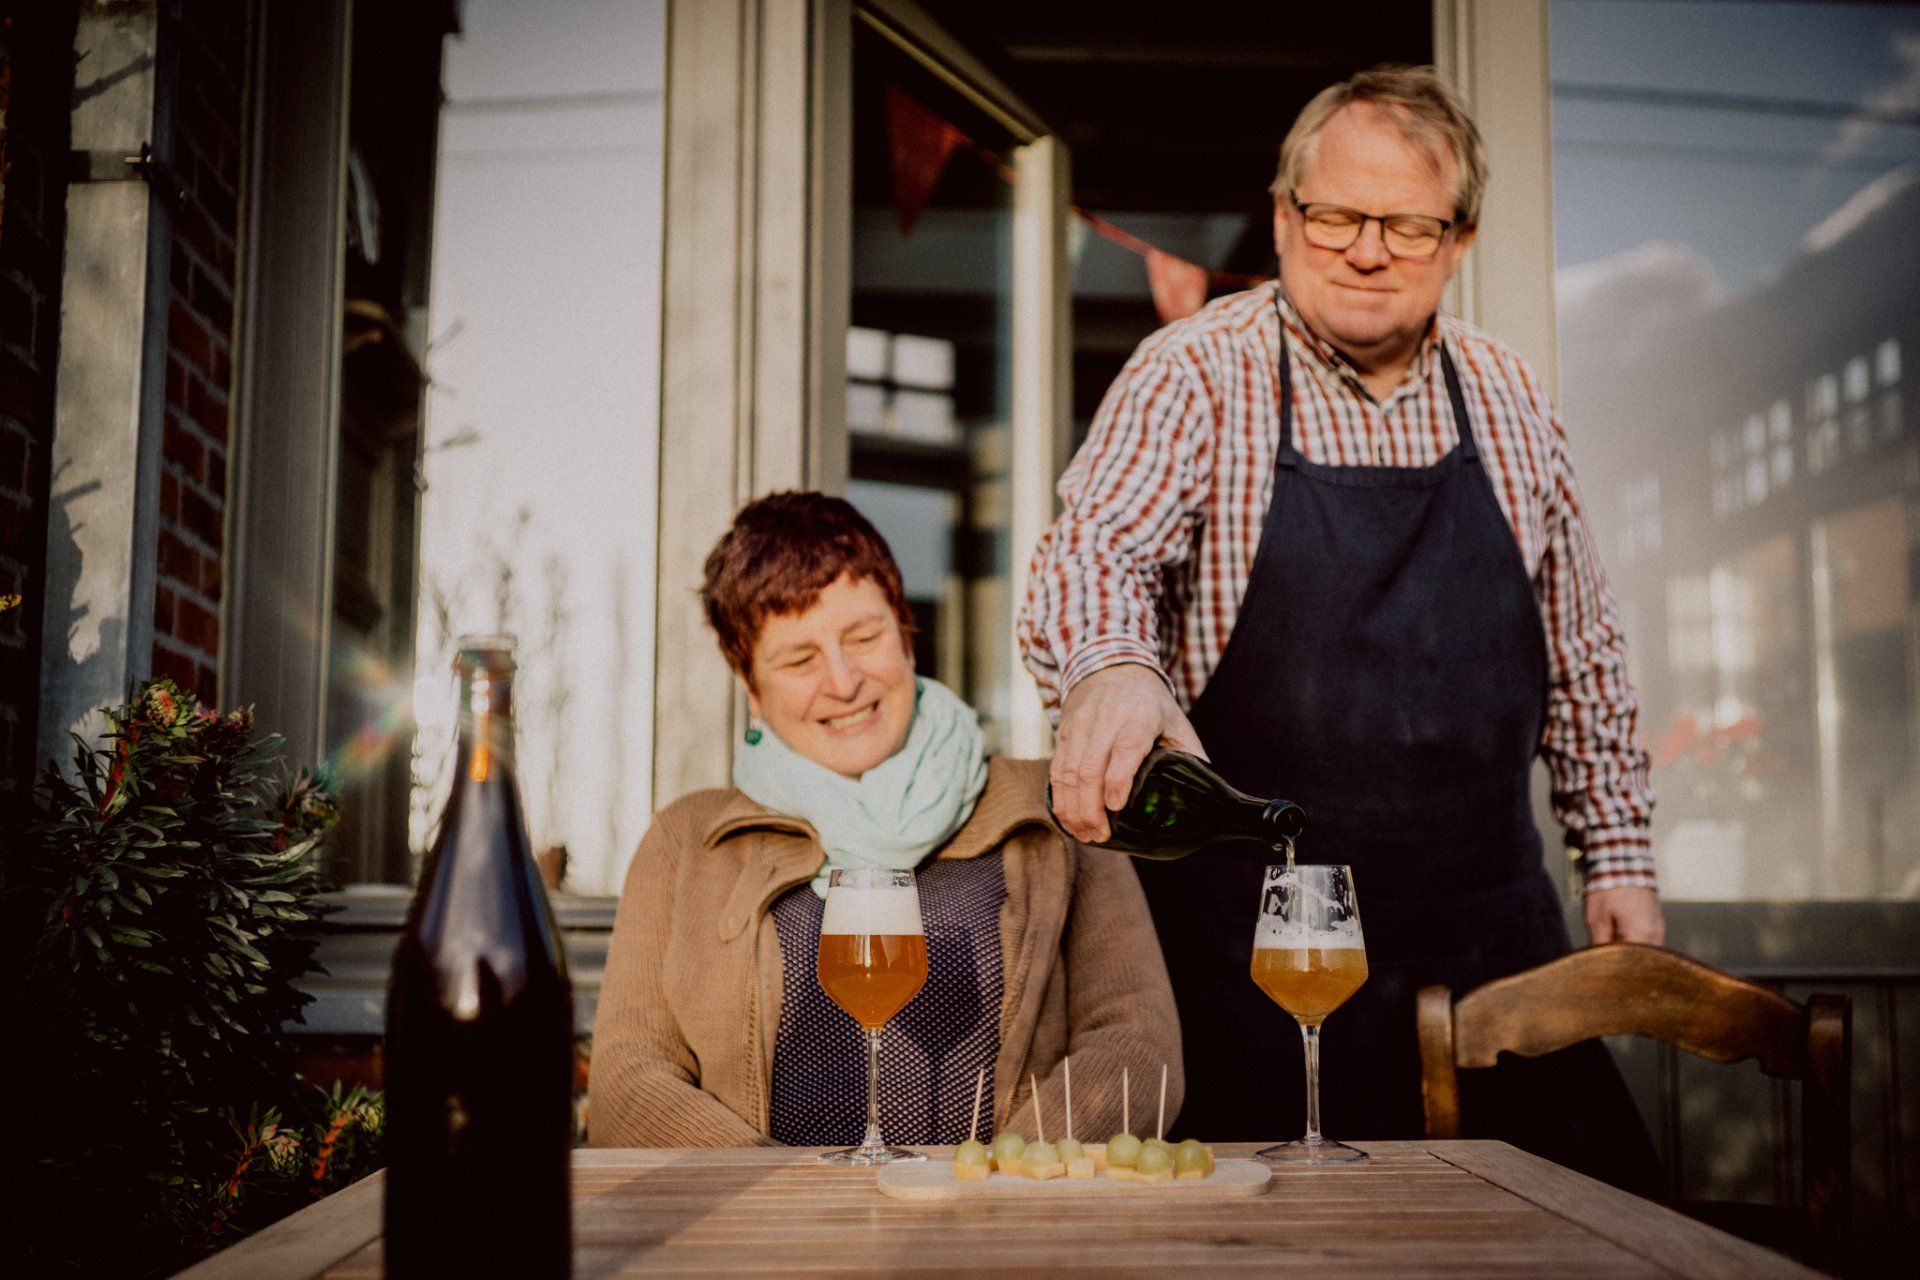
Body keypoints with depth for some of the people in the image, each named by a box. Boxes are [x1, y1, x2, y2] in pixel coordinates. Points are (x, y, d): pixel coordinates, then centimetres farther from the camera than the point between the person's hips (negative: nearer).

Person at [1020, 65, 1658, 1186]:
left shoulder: (1508, 400, 8)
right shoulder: (1197, 375, -5)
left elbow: (1580, 645, 14)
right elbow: (1098, 549, -21)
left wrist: (1619, 851, 11)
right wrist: (1110, 665, -43)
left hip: (1491, 921, 4)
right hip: (1258, 935, -3)